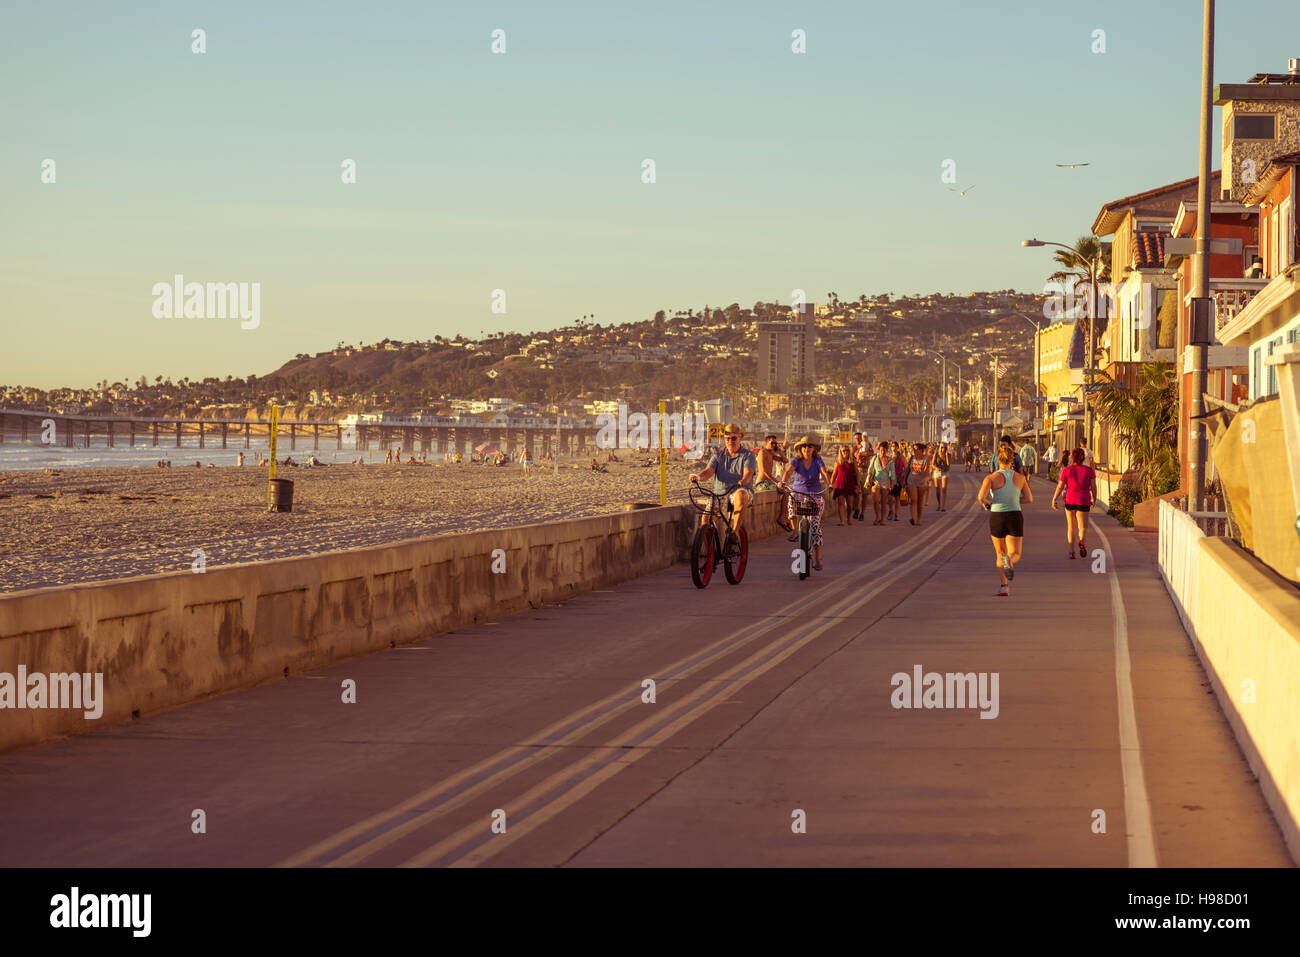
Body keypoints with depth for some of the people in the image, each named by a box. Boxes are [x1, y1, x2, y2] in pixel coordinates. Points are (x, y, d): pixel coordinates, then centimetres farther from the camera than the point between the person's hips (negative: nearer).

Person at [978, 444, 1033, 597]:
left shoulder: (991, 477, -7)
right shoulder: (1020, 478, 1)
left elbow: (981, 496, -19)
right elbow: (1029, 498, 8)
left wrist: (986, 503, 4)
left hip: (997, 517, 0)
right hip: (1015, 517, 0)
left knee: (1000, 554, 18)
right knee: (1015, 555, 1)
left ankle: (1004, 586, 6)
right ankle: (1008, 562, -36)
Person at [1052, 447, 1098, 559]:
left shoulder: (1067, 470, 1)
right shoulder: (1089, 470, 2)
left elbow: (1060, 486, -2)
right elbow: (1093, 486, -1)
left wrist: (1054, 500, 2)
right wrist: (1094, 499, 12)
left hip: (1070, 500, 1)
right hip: (1084, 501, -1)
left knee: (1071, 527, 14)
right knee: (1083, 527, 4)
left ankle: (1071, 552, 11)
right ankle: (1081, 541, -29)